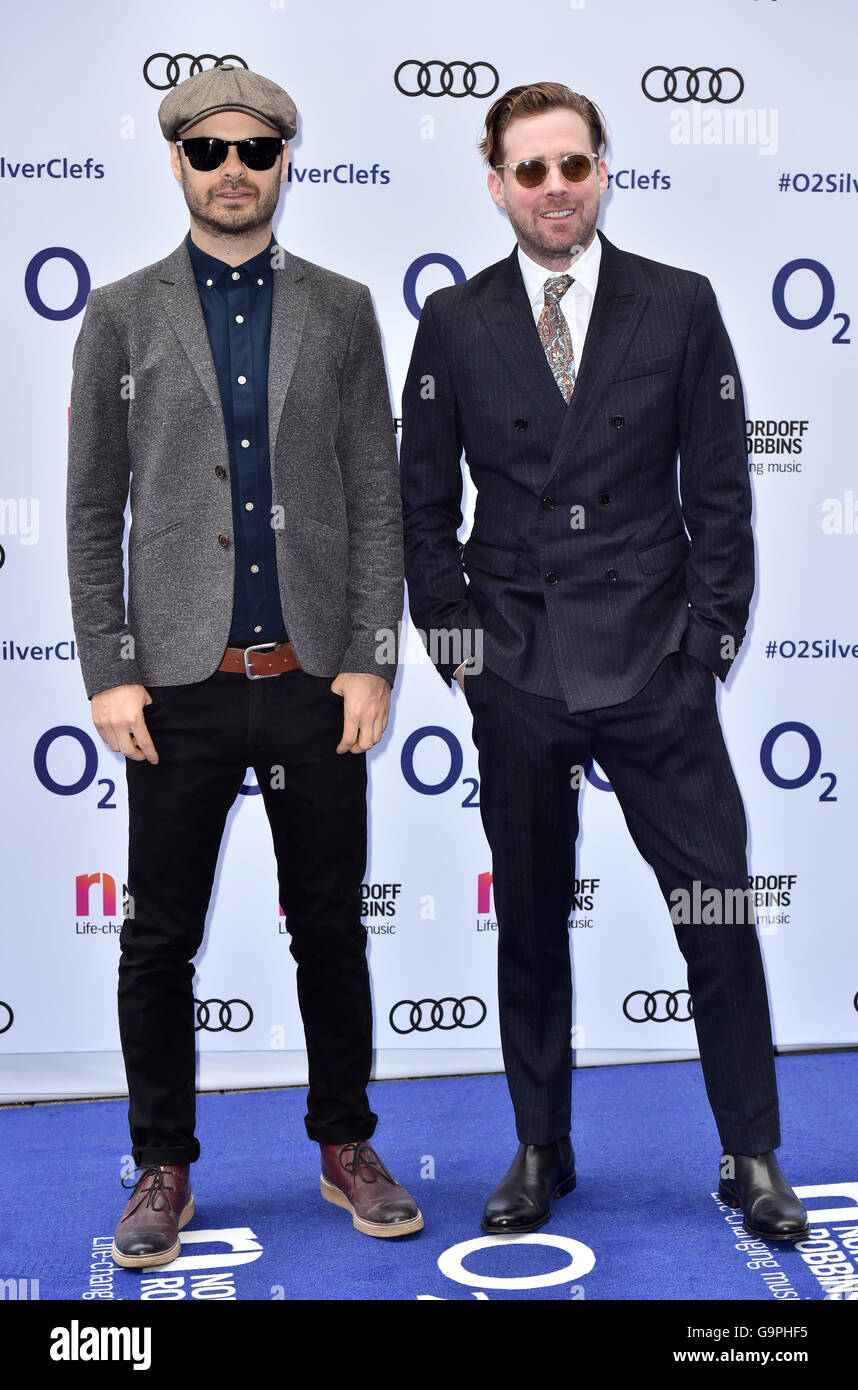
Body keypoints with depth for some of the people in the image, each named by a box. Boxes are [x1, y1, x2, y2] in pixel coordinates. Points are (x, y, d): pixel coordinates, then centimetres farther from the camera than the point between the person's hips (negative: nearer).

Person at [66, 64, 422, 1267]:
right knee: (160, 942, 7)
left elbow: (377, 498, 5)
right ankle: (164, 1170, 23)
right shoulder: (122, 315, 6)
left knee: (332, 930, 11)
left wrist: (371, 660, -3)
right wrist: (107, 671, -5)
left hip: (317, 678, 1)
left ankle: (346, 1147, 28)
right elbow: (92, 509, 3)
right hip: (181, 682, 0)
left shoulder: (342, 311, 8)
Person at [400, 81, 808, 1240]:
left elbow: (720, 492, 3)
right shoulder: (454, 324, 5)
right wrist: (456, 646, 0)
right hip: (518, 677, 1)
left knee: (719, 910, 2)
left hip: (657, 668, 0)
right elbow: (424, 505, 7)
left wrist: (710, 640, -2)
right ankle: (541, 1153, 27)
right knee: (530, 924, 10)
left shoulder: (681, 306, 3)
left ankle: (752, 1155, 20)